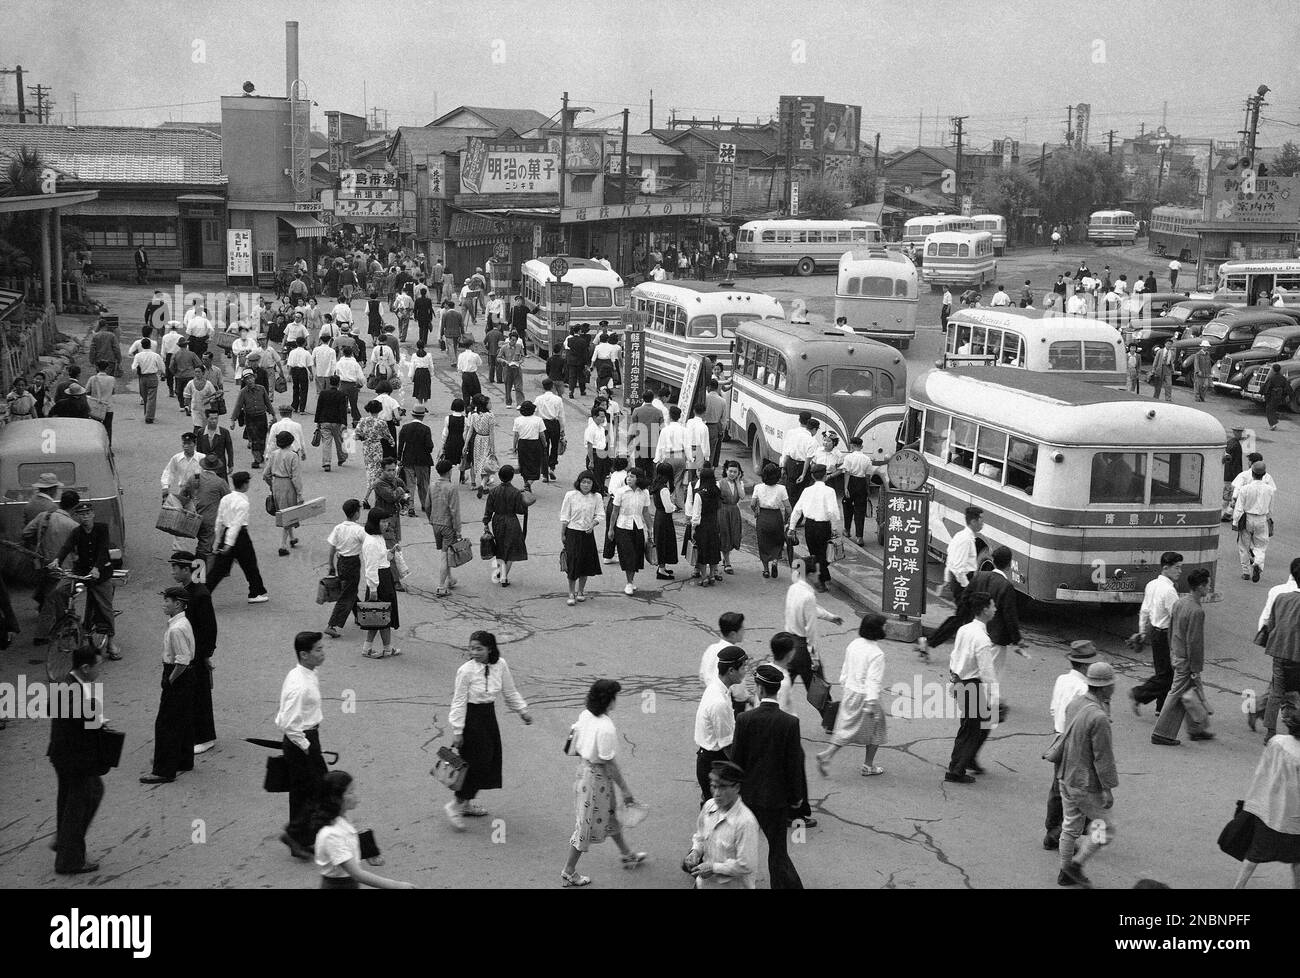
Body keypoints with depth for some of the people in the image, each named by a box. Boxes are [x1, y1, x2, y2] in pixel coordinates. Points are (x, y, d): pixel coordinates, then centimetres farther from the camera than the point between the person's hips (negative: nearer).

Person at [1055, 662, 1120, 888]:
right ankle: (1076, 864, 11)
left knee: (1072, 826, 19)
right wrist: (1108, 789, -17)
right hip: (1088, 784, -8)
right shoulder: (1098, 718, -28)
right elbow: (1103, 757, -23)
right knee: (1104, 828, 10)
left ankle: (1065, 873, 28)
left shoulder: (1075, 704, -2)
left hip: (1067, 777, 8)